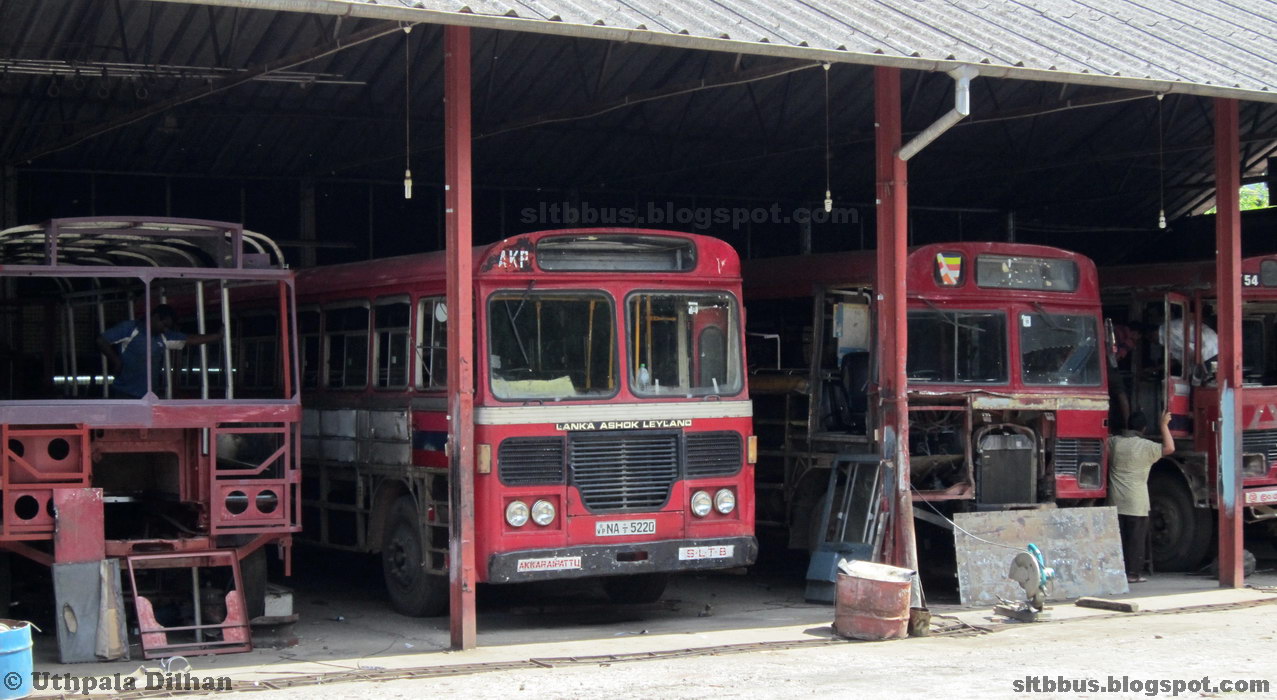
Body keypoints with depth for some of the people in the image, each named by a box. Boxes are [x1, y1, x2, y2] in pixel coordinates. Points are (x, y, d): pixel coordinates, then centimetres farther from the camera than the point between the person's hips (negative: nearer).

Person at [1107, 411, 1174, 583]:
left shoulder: (1114, 442, 1)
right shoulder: (1146, 447, -8)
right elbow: (1169, 448, -4)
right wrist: (1164, 425, 3)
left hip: (1116, 502, 3)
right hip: (1136, 503, -3)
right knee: (1136, 539, 3)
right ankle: (1133, 573, 3)